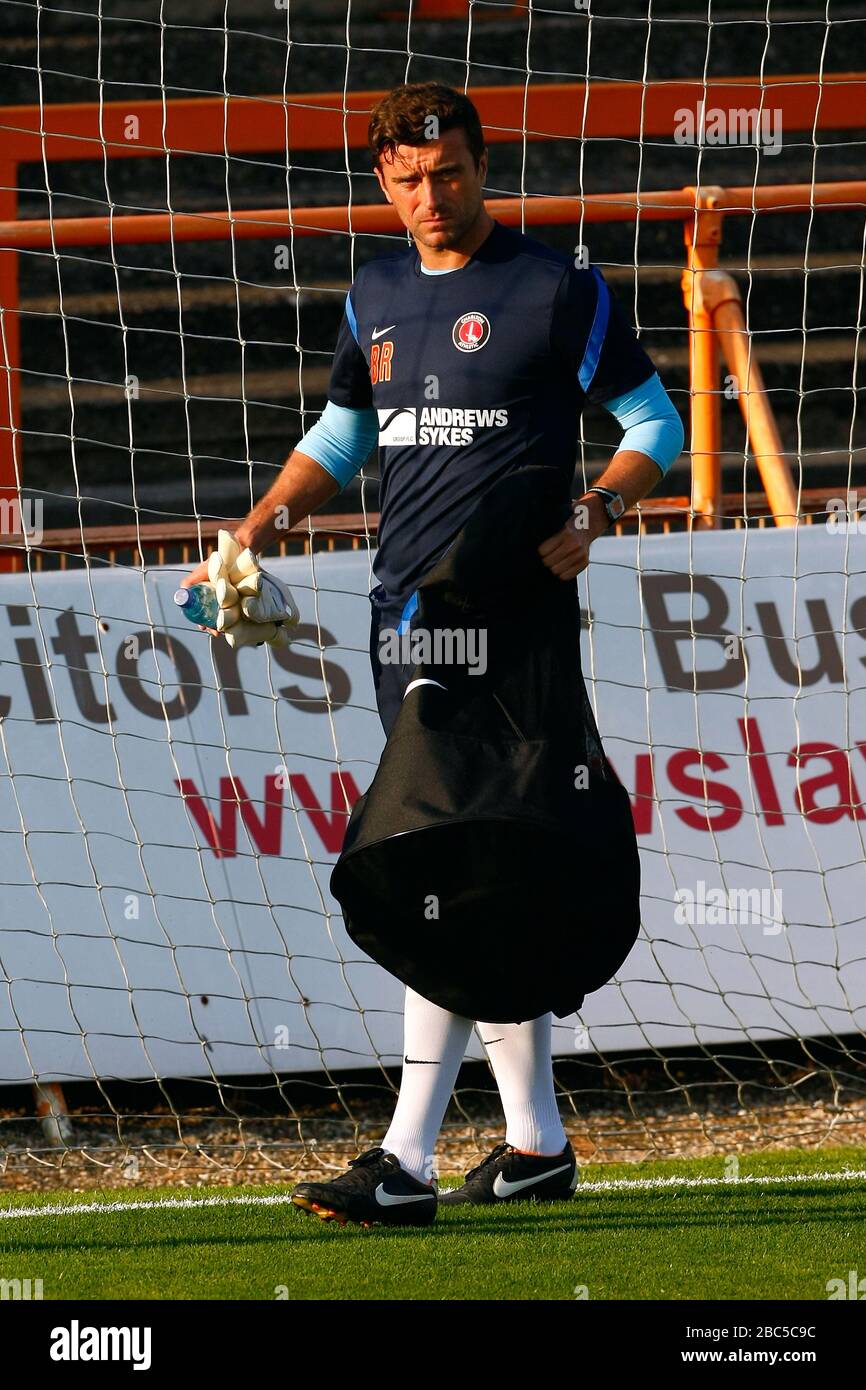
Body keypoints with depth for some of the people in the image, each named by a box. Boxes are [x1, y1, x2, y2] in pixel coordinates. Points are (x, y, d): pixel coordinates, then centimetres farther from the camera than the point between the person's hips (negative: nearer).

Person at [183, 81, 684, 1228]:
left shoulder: (557, 291, -4)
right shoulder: (377, 295, 15)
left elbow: (655, 424, 1)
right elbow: (343, 431, 27)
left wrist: (591, 515, -16)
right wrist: (267, 520, 12)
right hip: (405, 614, 7)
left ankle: (408, 1164, -20)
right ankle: (536, 1143, 20)